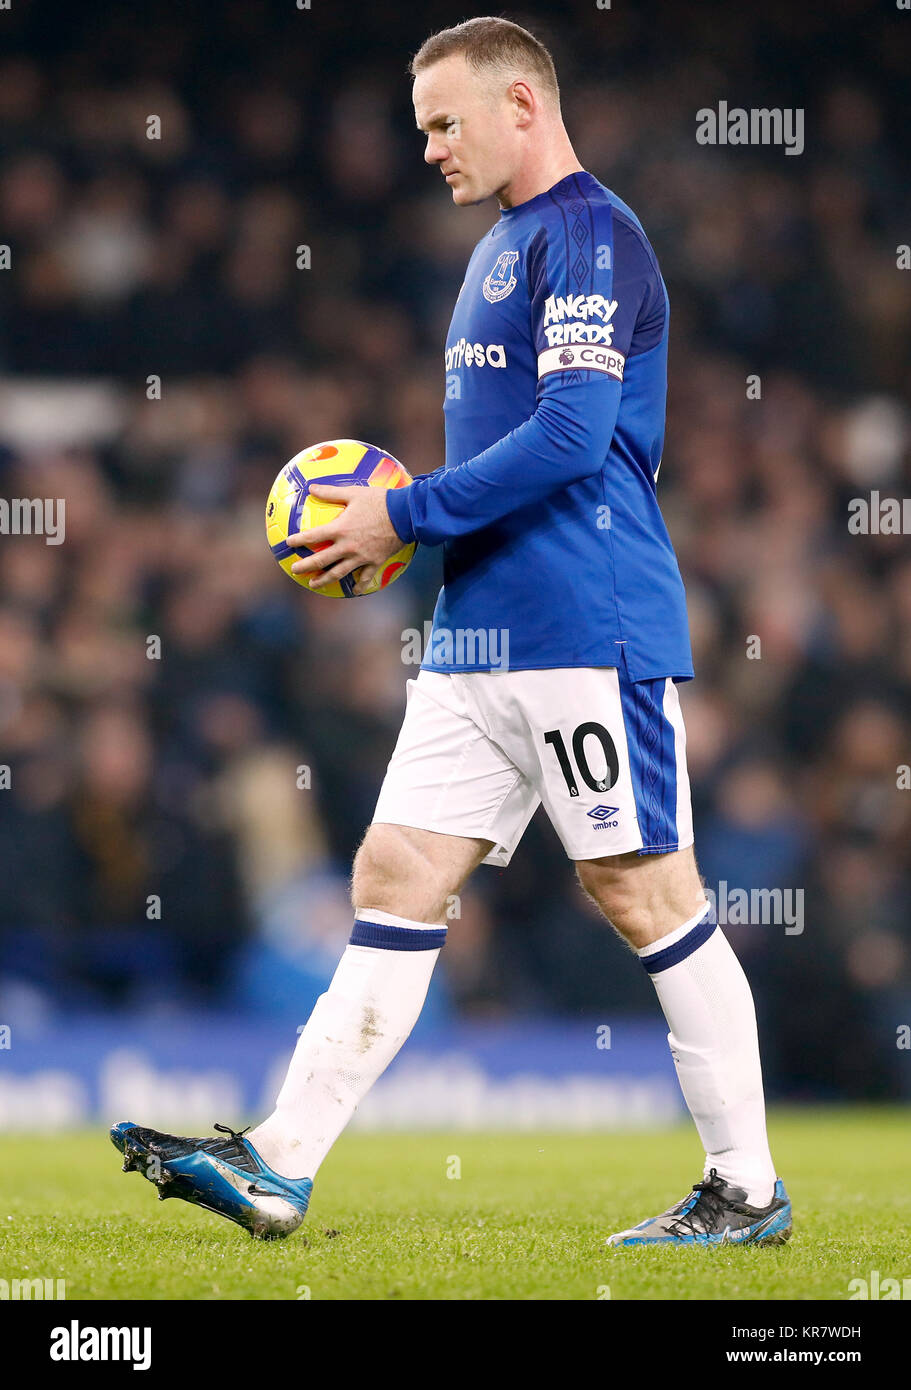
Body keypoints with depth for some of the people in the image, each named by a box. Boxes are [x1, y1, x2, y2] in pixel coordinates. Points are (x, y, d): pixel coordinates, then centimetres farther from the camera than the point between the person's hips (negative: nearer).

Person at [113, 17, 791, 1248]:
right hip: (480, 636, 10)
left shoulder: (587, 235, -10)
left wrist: (405, 516, -14)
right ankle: (279, 1168, 0)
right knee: (397, 875, 3)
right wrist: (404, 514, 11)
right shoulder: (504, 248, 20)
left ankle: (748, 1191, 3)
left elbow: (571, 434, -20)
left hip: (588, 632, -10)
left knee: (643, 891, -5)